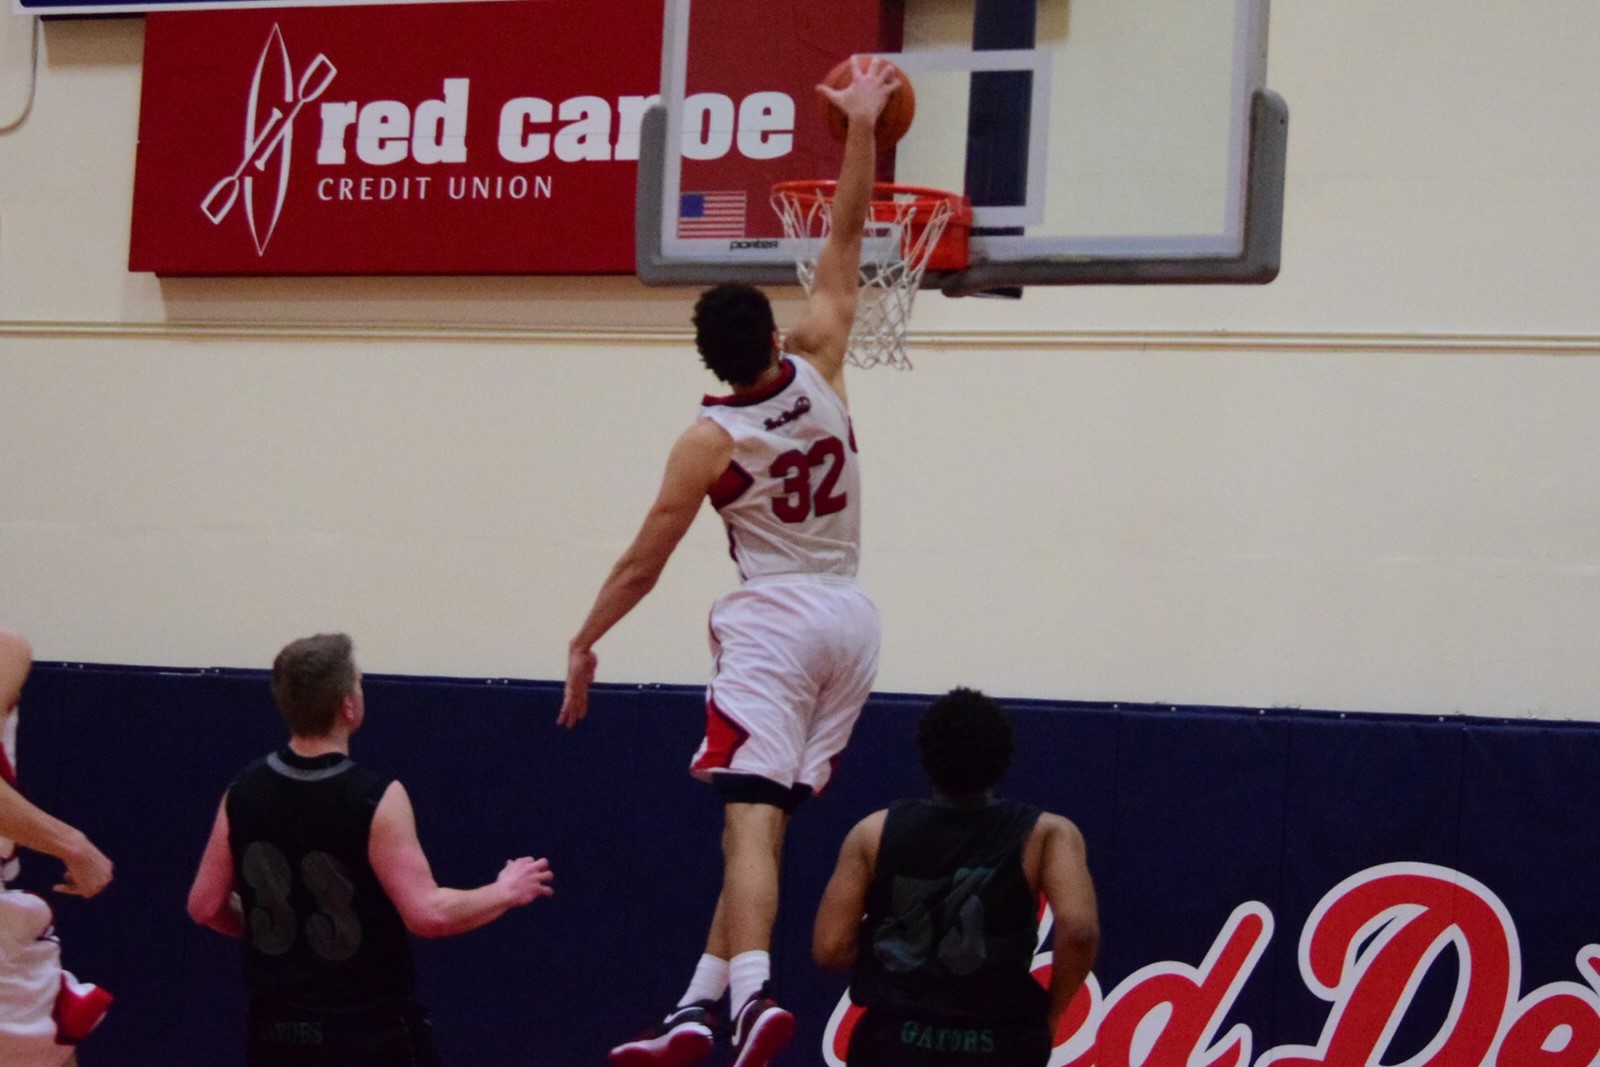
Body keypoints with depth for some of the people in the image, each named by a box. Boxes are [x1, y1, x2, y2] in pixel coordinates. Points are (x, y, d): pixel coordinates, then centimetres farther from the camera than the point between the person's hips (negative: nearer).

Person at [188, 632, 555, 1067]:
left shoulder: (243, 792, -1)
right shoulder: (376, 798, -18)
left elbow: (206, 906, 5)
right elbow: (429, 914, -21)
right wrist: (507, 892, -5)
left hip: (275, 1031, 5)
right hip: (369, 1032, -5)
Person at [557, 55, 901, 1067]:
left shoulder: (709, 440, -9)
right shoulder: (819, 369, 0)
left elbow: (644, 563, -4)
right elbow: (843, 245, 8)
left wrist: (585, 642, 7)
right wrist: (863, 127, 11)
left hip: (774, 623, -5)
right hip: (849, 618, 5)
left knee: (753, 816, -15)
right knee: (764, 816, 6)